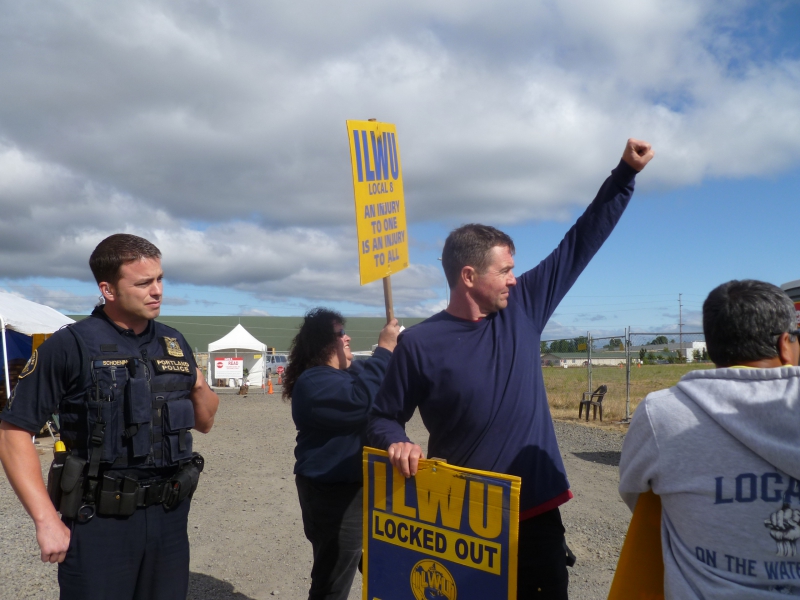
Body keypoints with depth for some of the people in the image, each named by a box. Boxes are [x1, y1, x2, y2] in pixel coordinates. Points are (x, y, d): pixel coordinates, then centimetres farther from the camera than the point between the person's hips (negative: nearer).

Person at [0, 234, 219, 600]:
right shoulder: (70, 346, -9)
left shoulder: (174, 343, 7)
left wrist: (199, 386, -5)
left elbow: (204, 423, 16)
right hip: (98, 522, -5)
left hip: (170, 516, 5)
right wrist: (46, 520, -15)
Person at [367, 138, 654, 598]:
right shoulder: (420, 344, -10)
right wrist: (399, 444, -23)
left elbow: (579, 244, 6)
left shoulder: (523, 309, 0)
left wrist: (626, 173, 5)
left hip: (537, 513, 4)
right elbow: (383, 419, 0)